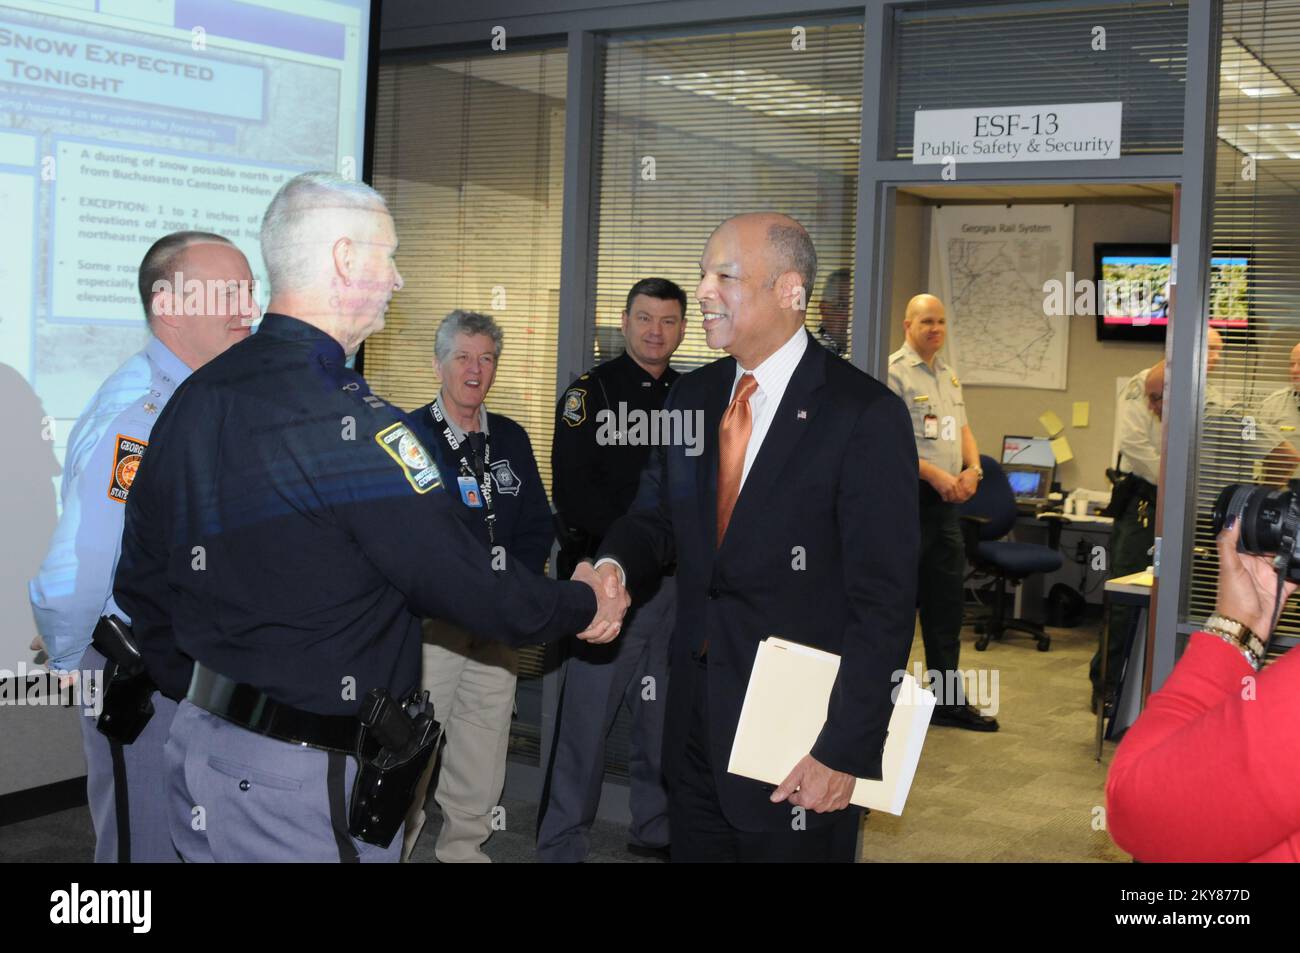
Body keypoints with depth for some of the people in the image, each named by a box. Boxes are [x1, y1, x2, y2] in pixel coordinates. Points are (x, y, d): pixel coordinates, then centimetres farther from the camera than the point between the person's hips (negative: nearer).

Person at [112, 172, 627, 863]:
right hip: (307, 785, -8)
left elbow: (139, 586, 12)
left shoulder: (191, 399, 4)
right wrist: (582, 606, 0)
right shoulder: (351, 423, -22)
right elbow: (466, 584, -18)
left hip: (199, 746, 8)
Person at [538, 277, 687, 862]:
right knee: (587, 716, -1)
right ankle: (561, 844, 10)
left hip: (675, 581, 5)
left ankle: (655, 830, 27)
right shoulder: (590, 392, -1)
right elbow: (573, 495, -9)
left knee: (664, 717, 12)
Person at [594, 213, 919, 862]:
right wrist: (614, 567, -11)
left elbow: (884, 602, -14)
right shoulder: (692, 396, 7)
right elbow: (653, 518, 13)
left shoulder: (866, 415, -13)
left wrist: (846, 750, -17)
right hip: (694, 719, 6)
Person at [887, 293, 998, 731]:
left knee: (946, 604, 12)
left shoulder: (948, 372, 17)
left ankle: (948, 699, 20)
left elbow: (961, 427, 20)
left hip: (946, 500, 8)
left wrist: (973, 468, 2)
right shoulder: (894, 371, -10)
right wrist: (934, 474, -20)